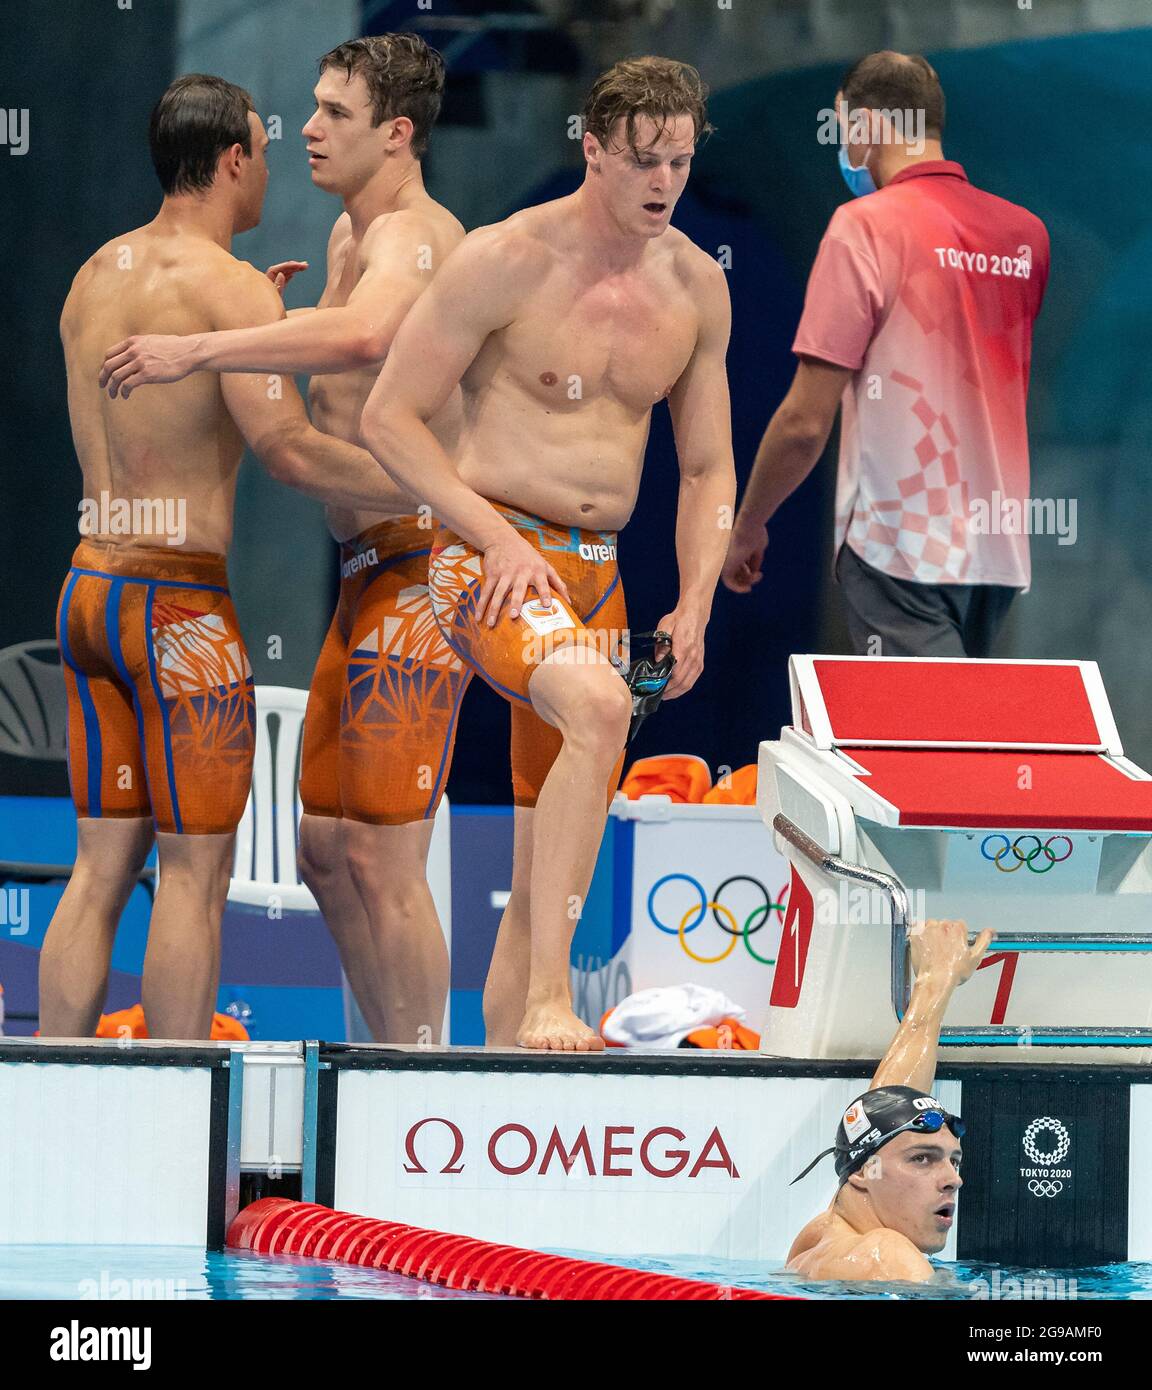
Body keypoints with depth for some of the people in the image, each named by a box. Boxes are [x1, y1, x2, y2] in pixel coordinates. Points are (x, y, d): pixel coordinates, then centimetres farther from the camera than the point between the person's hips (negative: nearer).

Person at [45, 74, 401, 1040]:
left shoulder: (96, 277, 13)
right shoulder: (231, 286, -11)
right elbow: (290, 450, -21)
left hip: (91, 591, 7)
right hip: (180, 606, -7)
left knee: (102, 868, 10)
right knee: (194, 872, -2)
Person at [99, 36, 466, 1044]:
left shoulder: (413, 235, -15)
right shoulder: (350, 234, 17)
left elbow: (365, 336, -38)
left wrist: (197, 350, -37)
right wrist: (265, 321, 10)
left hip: (420, 571, -11)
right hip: (371, 579, 11)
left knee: (383, 857, -11)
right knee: (327, 849, 14)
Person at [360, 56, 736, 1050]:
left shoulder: (697, 286, 8)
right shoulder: (506, 262, -10)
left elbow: (709, 468, 16)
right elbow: (389, 418, -8)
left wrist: (694, 606, 2)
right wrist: (499, 539, -17)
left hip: (598, 575, 7)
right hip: (488, 554, -7)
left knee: (547, 874, 7)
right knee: (598, 706, -35)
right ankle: (548, 1000, -38)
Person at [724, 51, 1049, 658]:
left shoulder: (866, 225, -9)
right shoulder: (1026, 233, 8)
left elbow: (805, 421, -10)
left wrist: (747, 529, 1)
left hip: (901, 547, -7)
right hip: (997, 547, 7)